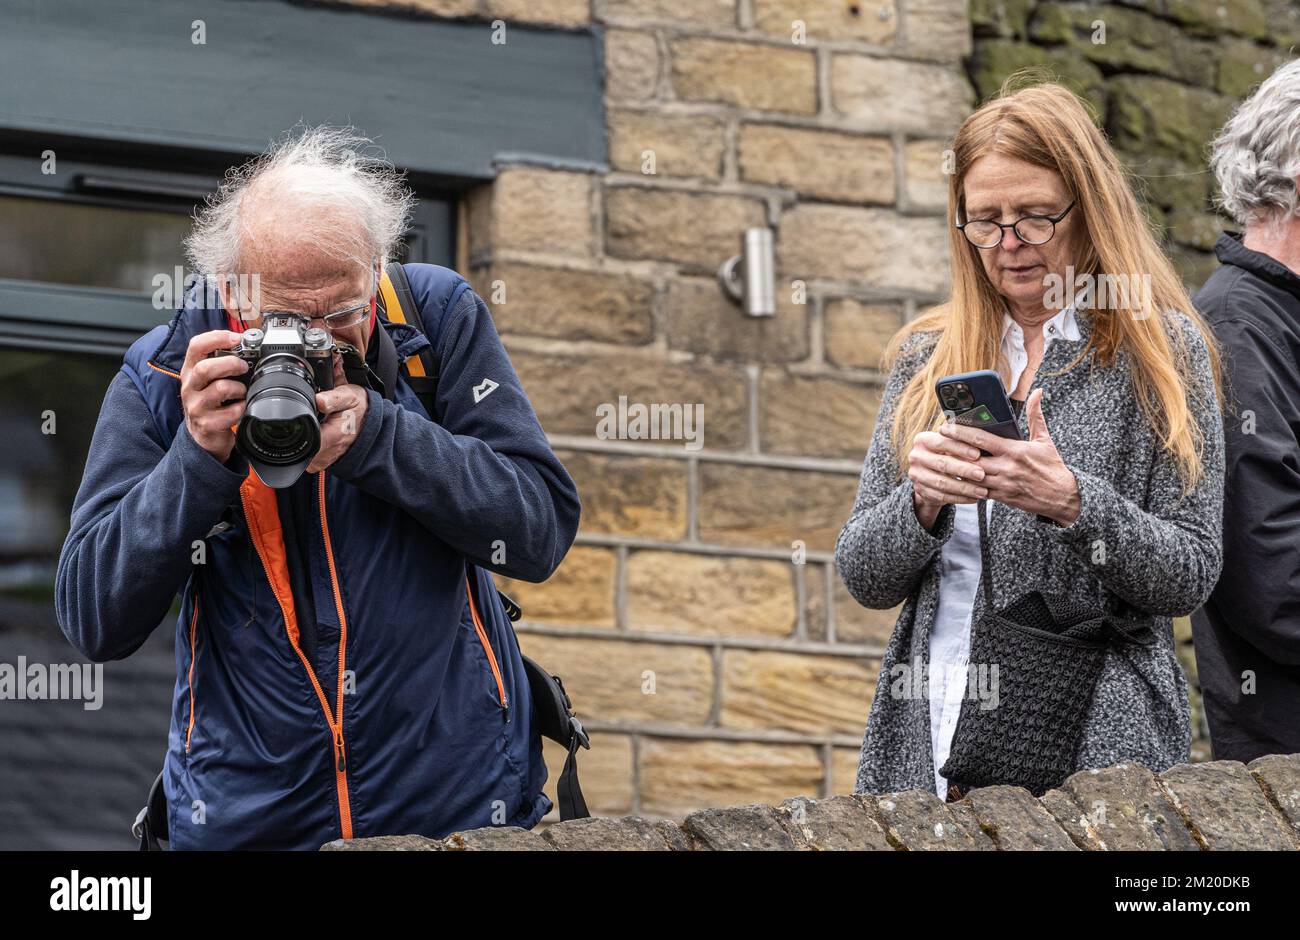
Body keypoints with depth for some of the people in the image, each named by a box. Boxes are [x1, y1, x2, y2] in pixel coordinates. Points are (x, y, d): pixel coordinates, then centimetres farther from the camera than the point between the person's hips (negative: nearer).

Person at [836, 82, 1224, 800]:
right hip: (928, 737, 3)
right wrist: (920, 502, -13)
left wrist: (1071, 502, -21)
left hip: (1092, 742, -3)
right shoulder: (926, 357, 9)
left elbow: (1191, 574, -6)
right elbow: (863, 578, 6)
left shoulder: (1160, 350, 0)